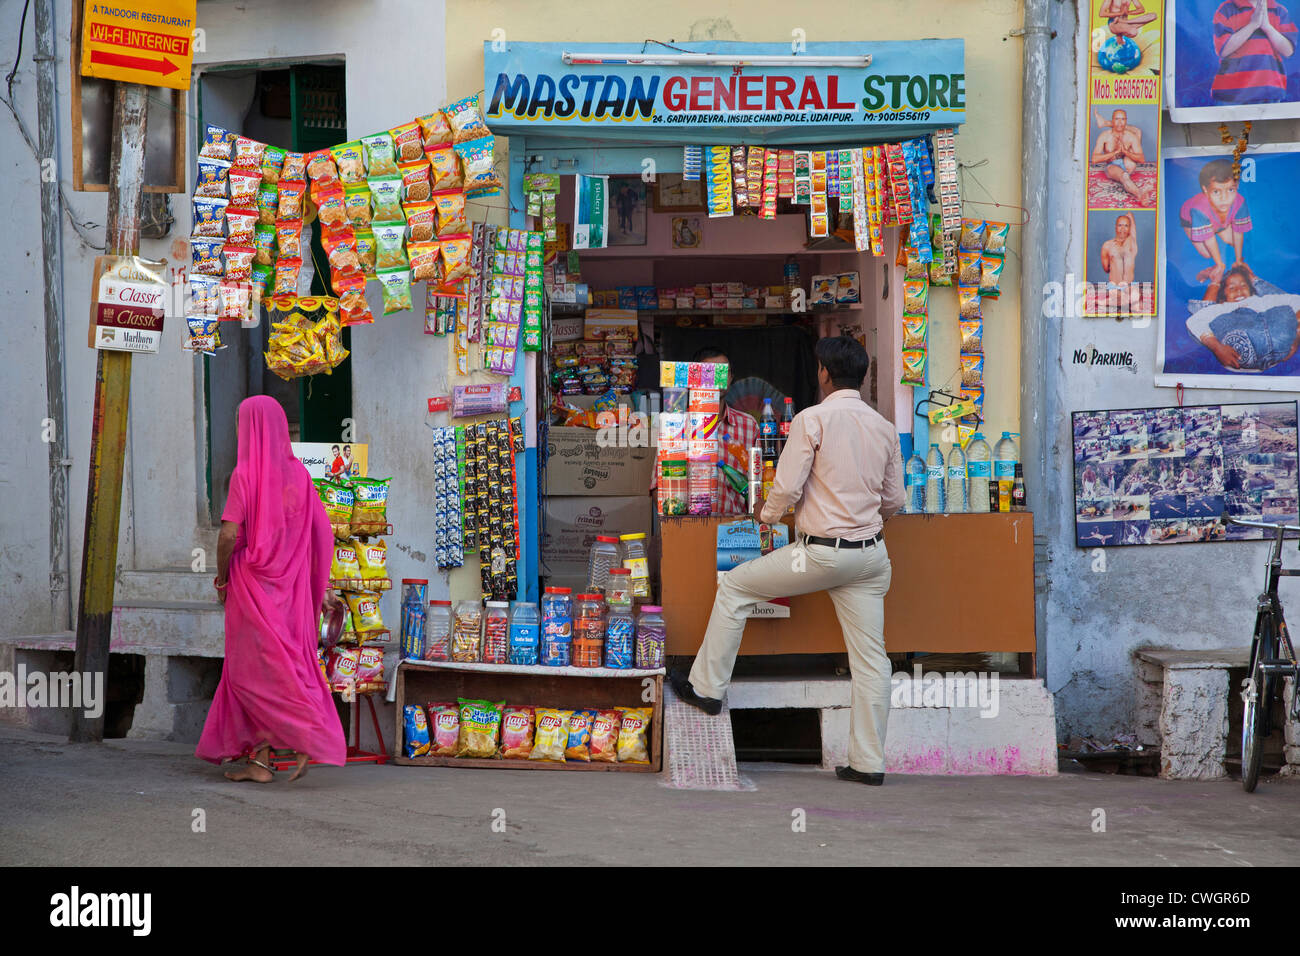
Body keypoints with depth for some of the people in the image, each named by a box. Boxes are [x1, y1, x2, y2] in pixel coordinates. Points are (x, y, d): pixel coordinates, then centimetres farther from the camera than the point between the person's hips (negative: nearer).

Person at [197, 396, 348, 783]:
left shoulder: (246, 473, -12)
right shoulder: (298, 473, 5)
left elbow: (229, 535, -17)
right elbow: (321, 533, 7)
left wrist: (221, 578, -2)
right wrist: (321, 587, 14)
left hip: (252, 585, -6)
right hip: (289, 587, 6)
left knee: (257, 671, -1)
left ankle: (310, 739, -14)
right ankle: (259, 760, 11)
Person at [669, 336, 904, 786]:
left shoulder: (811, 420, -10)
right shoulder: (884, 428, 7)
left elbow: (786, 489, -12)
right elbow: (893, 500, 14)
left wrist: (766, 512, 10)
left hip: (821, 552, -5)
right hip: (870, 554, 5)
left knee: (733, 587, 14)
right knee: (870, 656, 5)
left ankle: (707, 687, 20)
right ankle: (868, 762, 7)